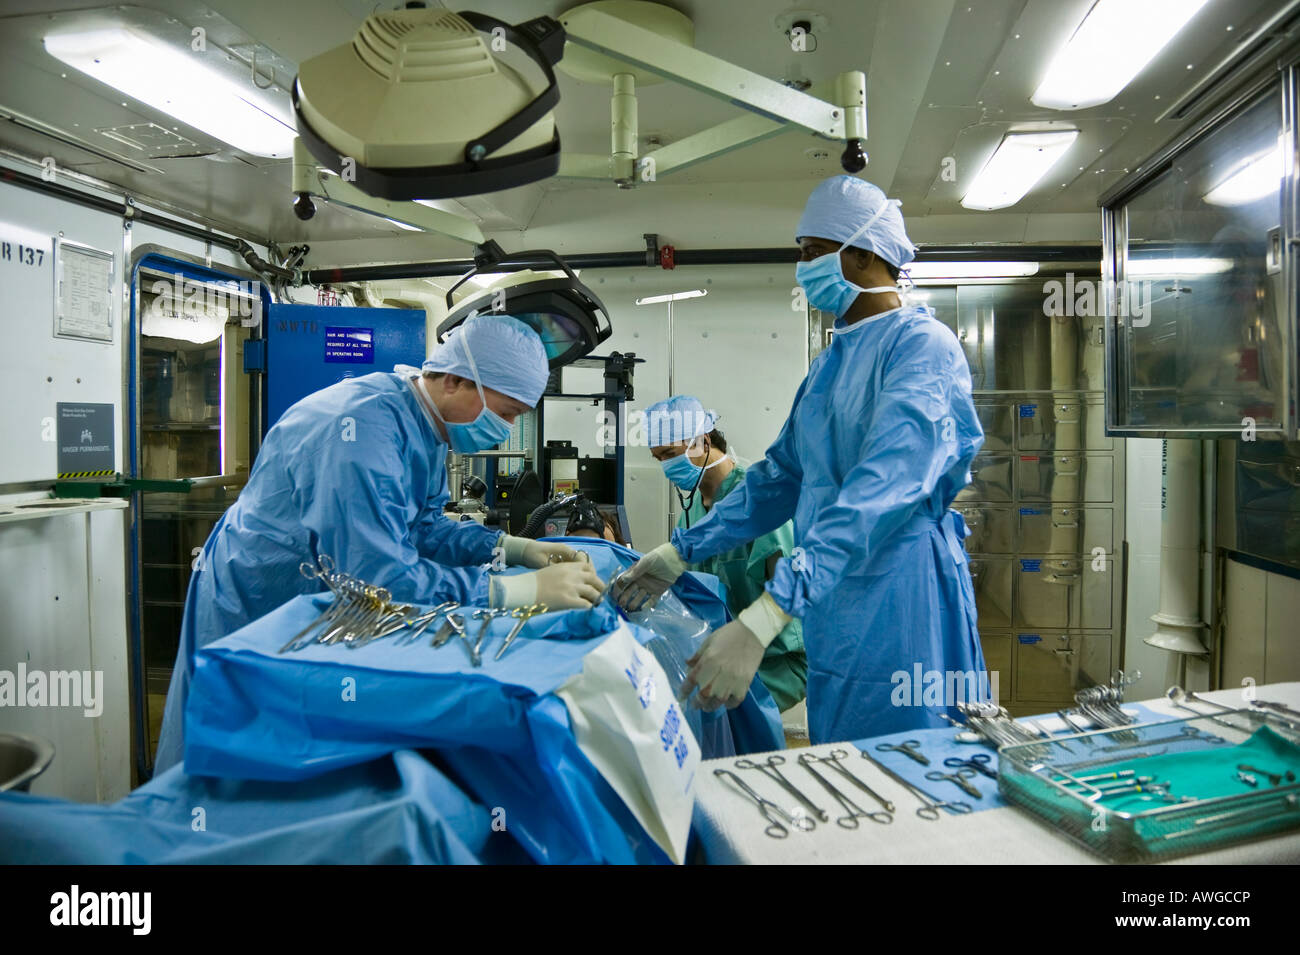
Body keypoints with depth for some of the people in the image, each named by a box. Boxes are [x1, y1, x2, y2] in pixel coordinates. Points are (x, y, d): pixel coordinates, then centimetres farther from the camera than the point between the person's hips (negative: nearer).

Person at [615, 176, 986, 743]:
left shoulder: (921, 346, -14)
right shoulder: (831, 361, 14)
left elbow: (880, 492, -27)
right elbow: (782, 474, 17)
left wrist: (761, 621, -34)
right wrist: (678, 555, 11)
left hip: (900, 604, -8)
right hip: (831, 600, 8)